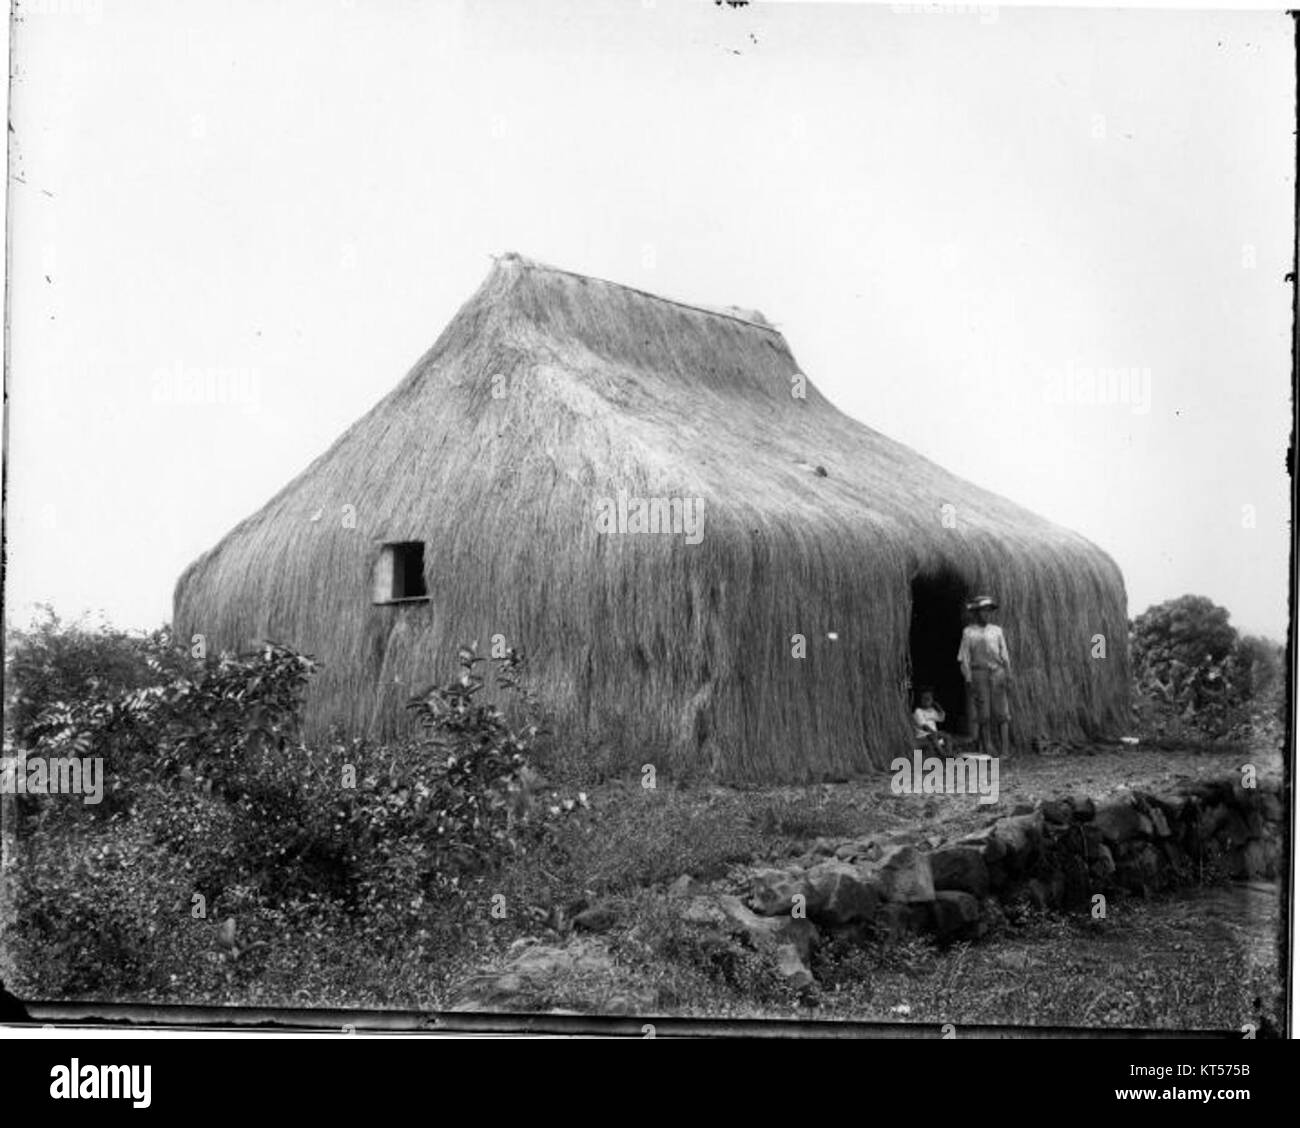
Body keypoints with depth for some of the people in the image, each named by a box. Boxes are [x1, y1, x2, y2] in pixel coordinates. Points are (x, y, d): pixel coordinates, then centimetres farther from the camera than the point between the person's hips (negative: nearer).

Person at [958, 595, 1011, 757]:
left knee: (1001, 713, -4)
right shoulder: (968, 632, 7)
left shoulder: (997, 631, 13)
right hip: (978, 673, -2)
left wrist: (1008, 676, 4)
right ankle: (987, 751, 0)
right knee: (983, 714, -3)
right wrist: (968, 679, -5)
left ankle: (1005, 751, -5)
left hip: (997, 672, 2)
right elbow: (964, 658, 3)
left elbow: (1004, 655, 12)